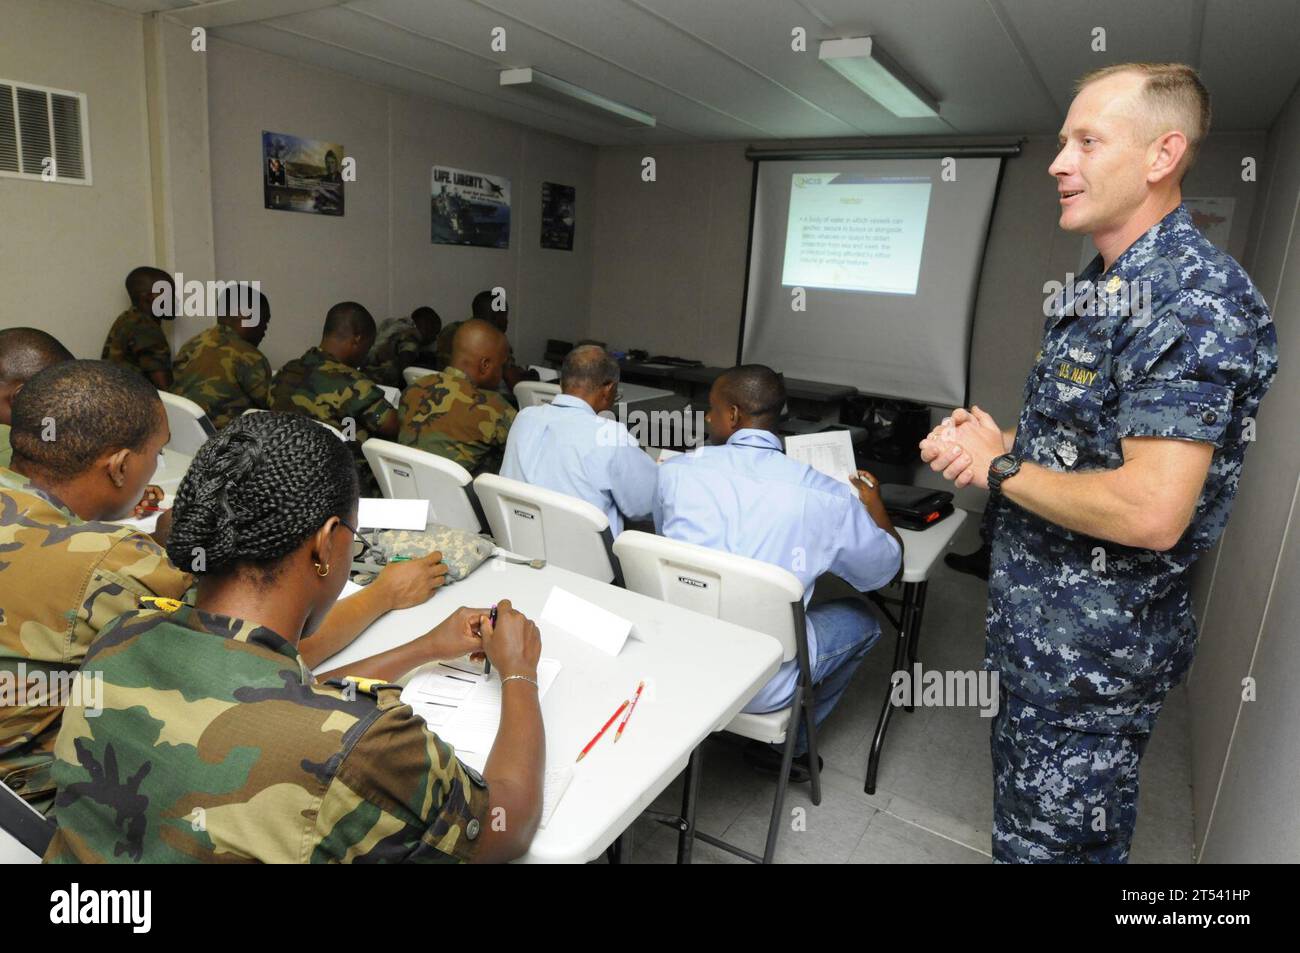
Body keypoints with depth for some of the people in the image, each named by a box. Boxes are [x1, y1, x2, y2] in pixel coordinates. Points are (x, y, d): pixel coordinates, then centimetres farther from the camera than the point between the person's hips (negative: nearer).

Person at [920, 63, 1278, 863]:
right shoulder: (1103, 285, 8)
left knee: (1048, 841, 11)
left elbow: (1151, 512, -29)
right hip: (1042, 626, 9)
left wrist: (999, 467, -17)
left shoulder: (1194, 301, -22)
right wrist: (997, 437, -2)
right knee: (1028, 815, 27)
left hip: (1097, 647, -9)